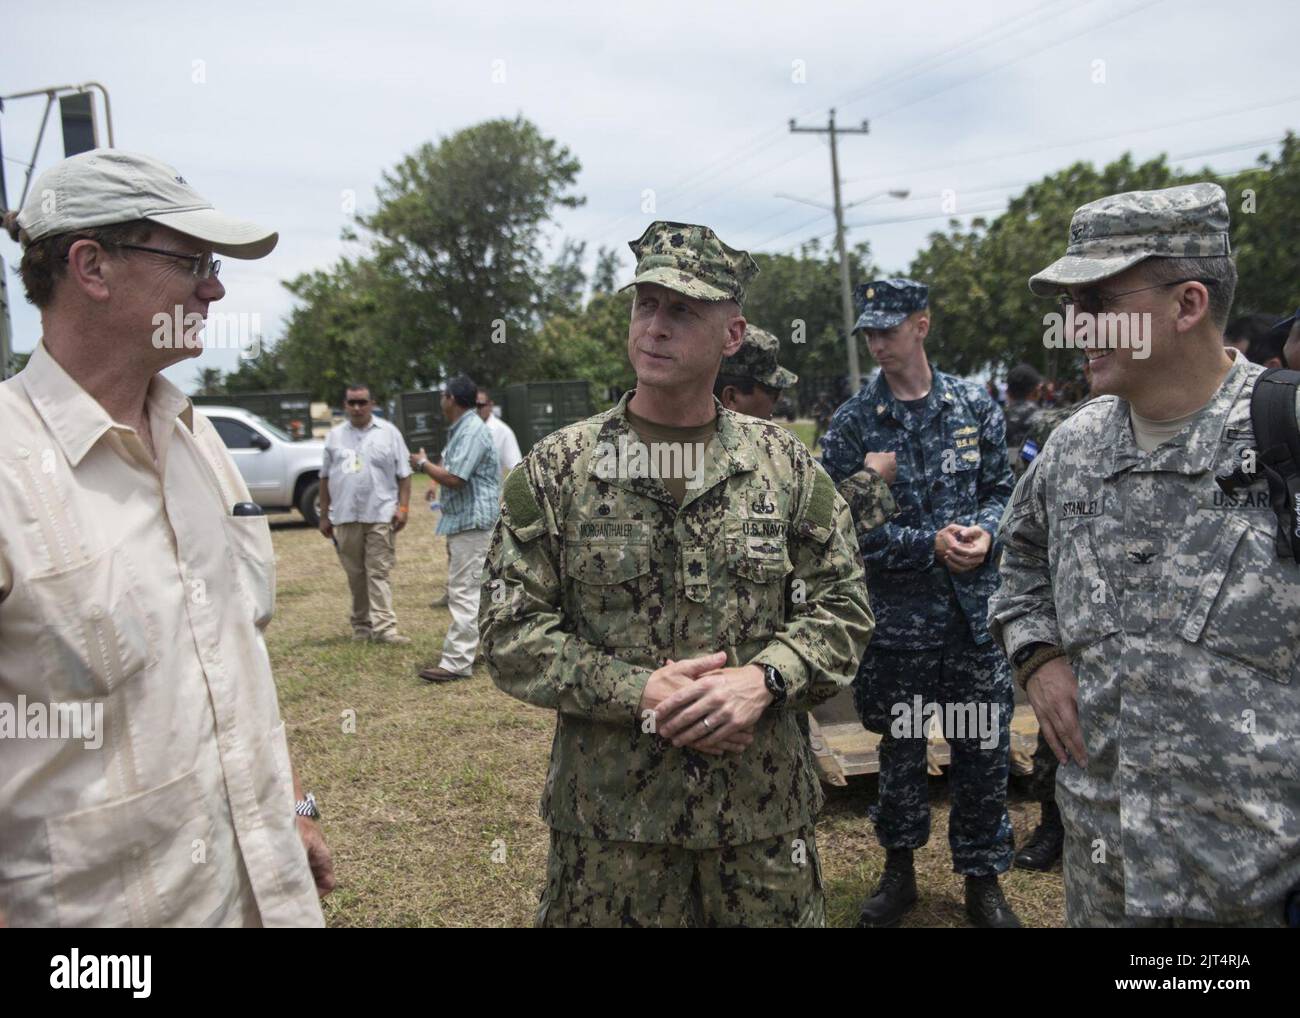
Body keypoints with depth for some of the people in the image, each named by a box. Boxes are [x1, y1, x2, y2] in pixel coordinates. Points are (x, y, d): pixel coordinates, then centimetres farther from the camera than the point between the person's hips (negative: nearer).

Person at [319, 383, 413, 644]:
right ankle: (361, 625, 19)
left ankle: (383, 627, -9)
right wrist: (324, 515, 12)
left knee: (378, 572, -7)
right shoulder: (335, 436, 12)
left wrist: (403, 507, -6)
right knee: (355, 574, 9)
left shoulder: (388, 433, 4)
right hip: (345, 516, 3)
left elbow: (403, 474, 3)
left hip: (380, 515, -3)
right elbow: (325, 478, 14)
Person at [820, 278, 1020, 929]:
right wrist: (929, 544, -16)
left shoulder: (974, 405, 3)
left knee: (984, 747, 9)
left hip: (976, 609, 2)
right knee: (900, 746, 13)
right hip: (897, 613, -1)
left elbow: (1002, 487, 8)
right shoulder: (852, 423, -4)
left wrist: (984, 531, -13)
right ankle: (898, 871, 32)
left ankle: (983, 881, 28)